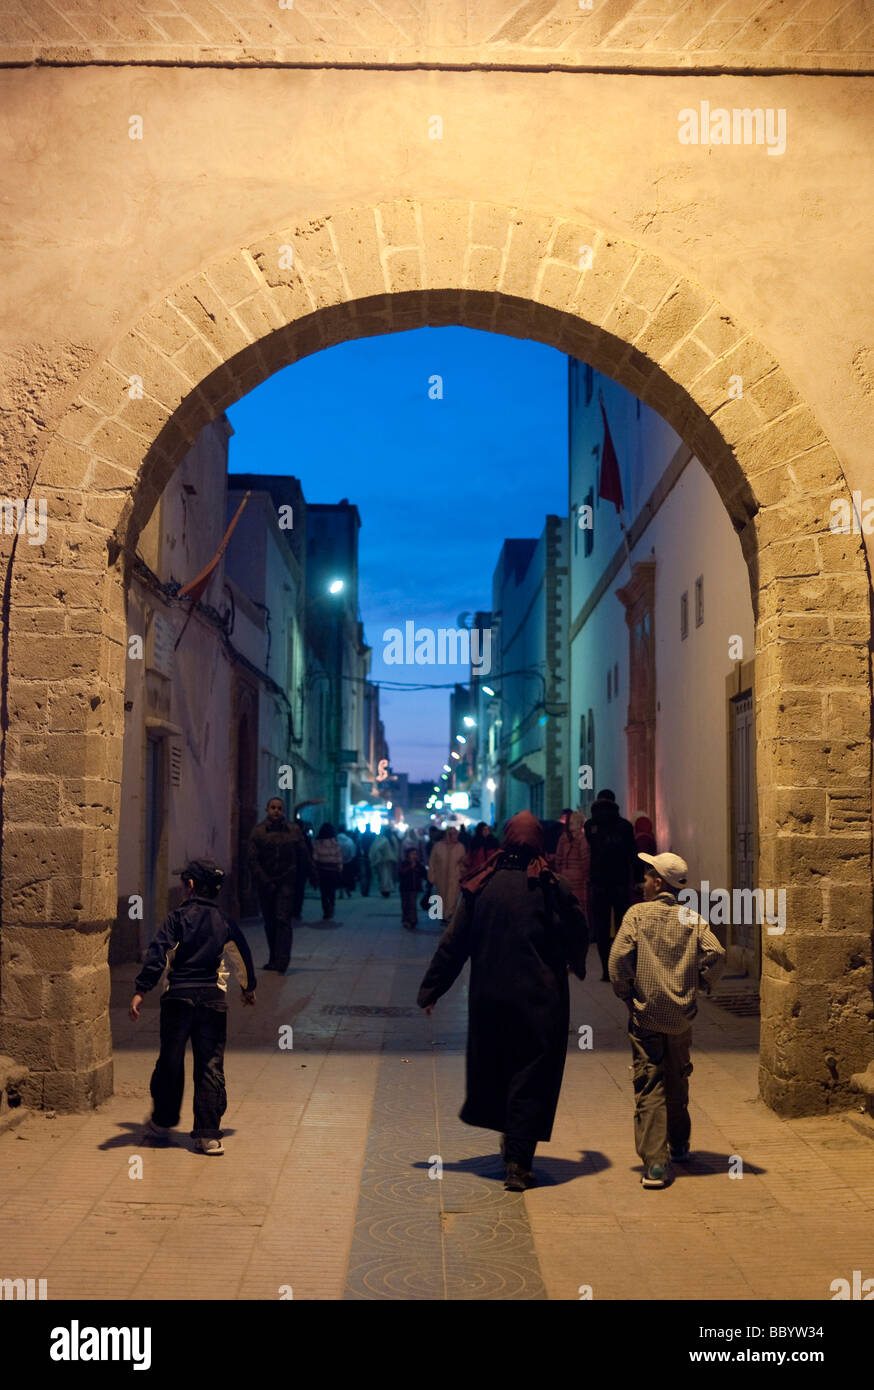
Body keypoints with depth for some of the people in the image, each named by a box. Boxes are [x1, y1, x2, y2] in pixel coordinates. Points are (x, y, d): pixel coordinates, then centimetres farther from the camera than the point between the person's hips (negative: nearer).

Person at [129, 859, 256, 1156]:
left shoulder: (178, 917, -1)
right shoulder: (225, 923, 9)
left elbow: (157, 954, -12)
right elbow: (243, 958, 22)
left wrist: (140, 991, -13)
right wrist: (248, 987, 39)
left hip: (178, 997, -2)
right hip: (213, 999, 2)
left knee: (169, 1062, 13)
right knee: (210, 1067, 3)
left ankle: (162, 1122, 28)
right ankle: (208, 1134, 0)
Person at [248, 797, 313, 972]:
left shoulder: (294, 830, 3)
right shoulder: (258, 832, 1)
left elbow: (303, 858, 9)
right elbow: (253, 860, -3)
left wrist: (303, 879, 8)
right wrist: (264, 881, -11)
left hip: (286, 883, -2)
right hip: (266, 884, 2)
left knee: (283, 920, -12)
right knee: (270, 924, 9)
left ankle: (282, 962, -15)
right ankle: (274, 960, 20)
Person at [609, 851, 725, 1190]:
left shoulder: (637, 913, -6)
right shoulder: (693, 918, 2)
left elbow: (619, 956, -16)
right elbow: (716, 954, -10)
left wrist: (625, 993, -3)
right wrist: (699, 985, 5)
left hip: (645, 1014, -3)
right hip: (681, 1016, 3)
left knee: (649, 1088, -2)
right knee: (678, 1082, 21)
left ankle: (655, 1162, -9)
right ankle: (679, 1145, 37)